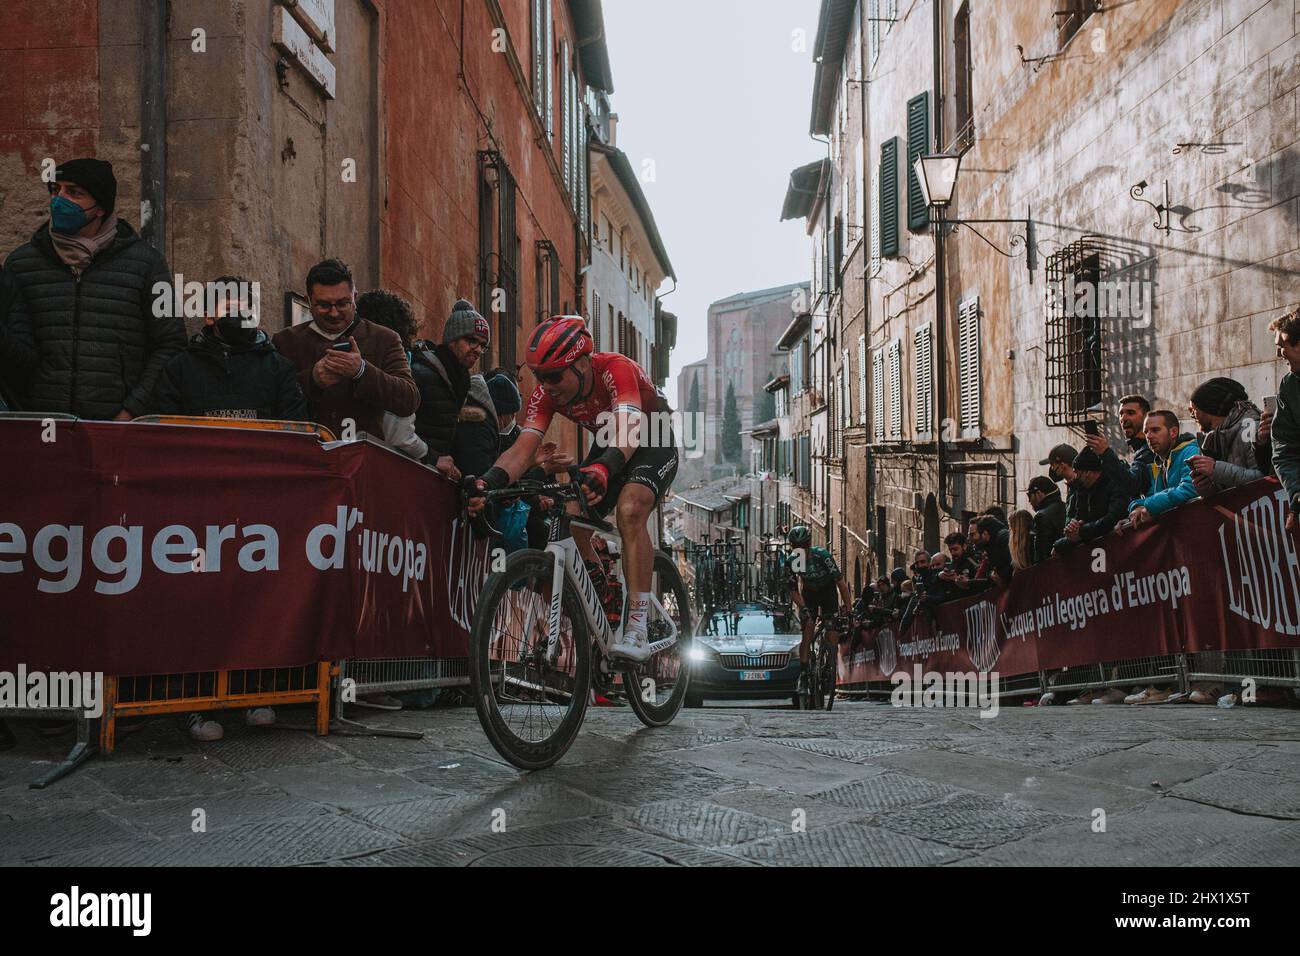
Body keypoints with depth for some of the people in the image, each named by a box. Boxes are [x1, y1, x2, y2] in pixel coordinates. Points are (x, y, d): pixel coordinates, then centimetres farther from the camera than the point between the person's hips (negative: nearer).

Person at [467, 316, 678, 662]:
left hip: (653, 443, -6)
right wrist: (491, 480, -47)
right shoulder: (547, 393, -18)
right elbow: (523, 448, -27)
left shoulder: (616, 369, -34)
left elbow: (628, 430, -50)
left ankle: (636, 631, -34)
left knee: (629, 510, -32)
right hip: (608, 447, 6)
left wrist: (602, 470, -70)